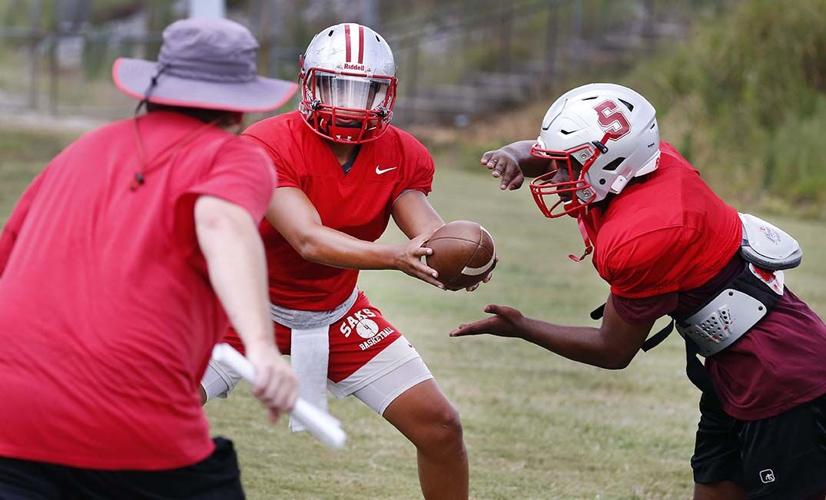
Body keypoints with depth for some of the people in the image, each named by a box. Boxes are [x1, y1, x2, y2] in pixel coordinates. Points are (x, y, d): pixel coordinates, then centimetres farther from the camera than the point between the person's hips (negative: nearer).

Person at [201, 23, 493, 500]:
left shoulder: (402, 156, -10)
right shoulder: (269, 146, -26)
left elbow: (429, 233, -21)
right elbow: (310, 241, -38)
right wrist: (396, 256, -55)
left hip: (338, 316, 4)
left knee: (441, 427, -1)